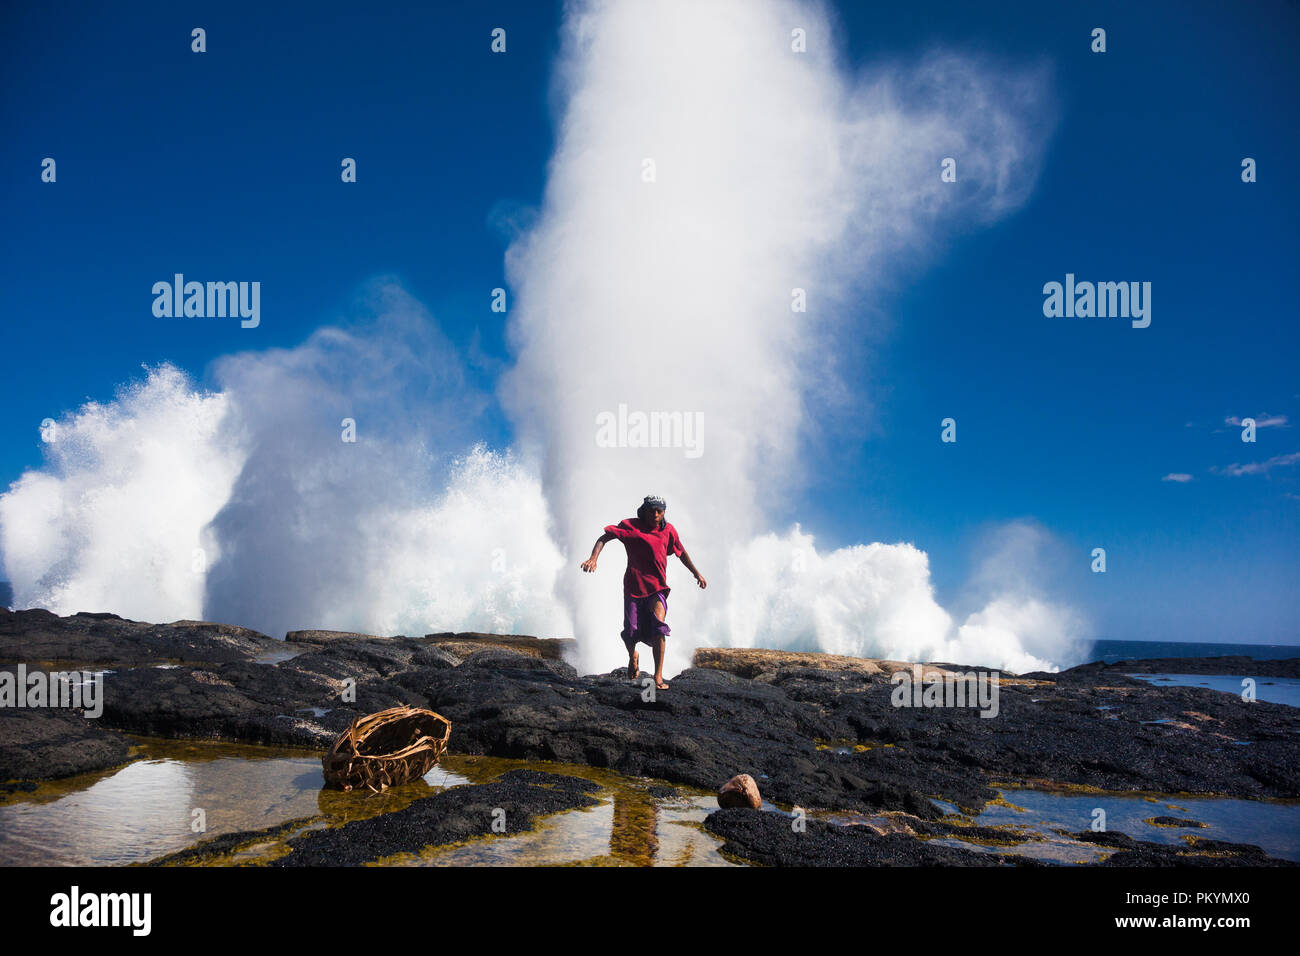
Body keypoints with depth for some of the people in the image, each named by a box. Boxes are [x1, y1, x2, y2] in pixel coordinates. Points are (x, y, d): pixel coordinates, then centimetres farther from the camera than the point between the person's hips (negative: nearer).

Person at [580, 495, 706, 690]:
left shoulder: (668, 530, 7)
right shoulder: (631, 526, -4)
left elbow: (681, 552, 23)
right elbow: (604, 538, -6)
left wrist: (696, 573, 26)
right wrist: (593, 559, -23)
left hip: (657, 588, 1)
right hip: (633, 588, -1)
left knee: (658, 626, -22)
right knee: (631, 633, -3)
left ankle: (658, 676, -18)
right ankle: (633, 657, 36)